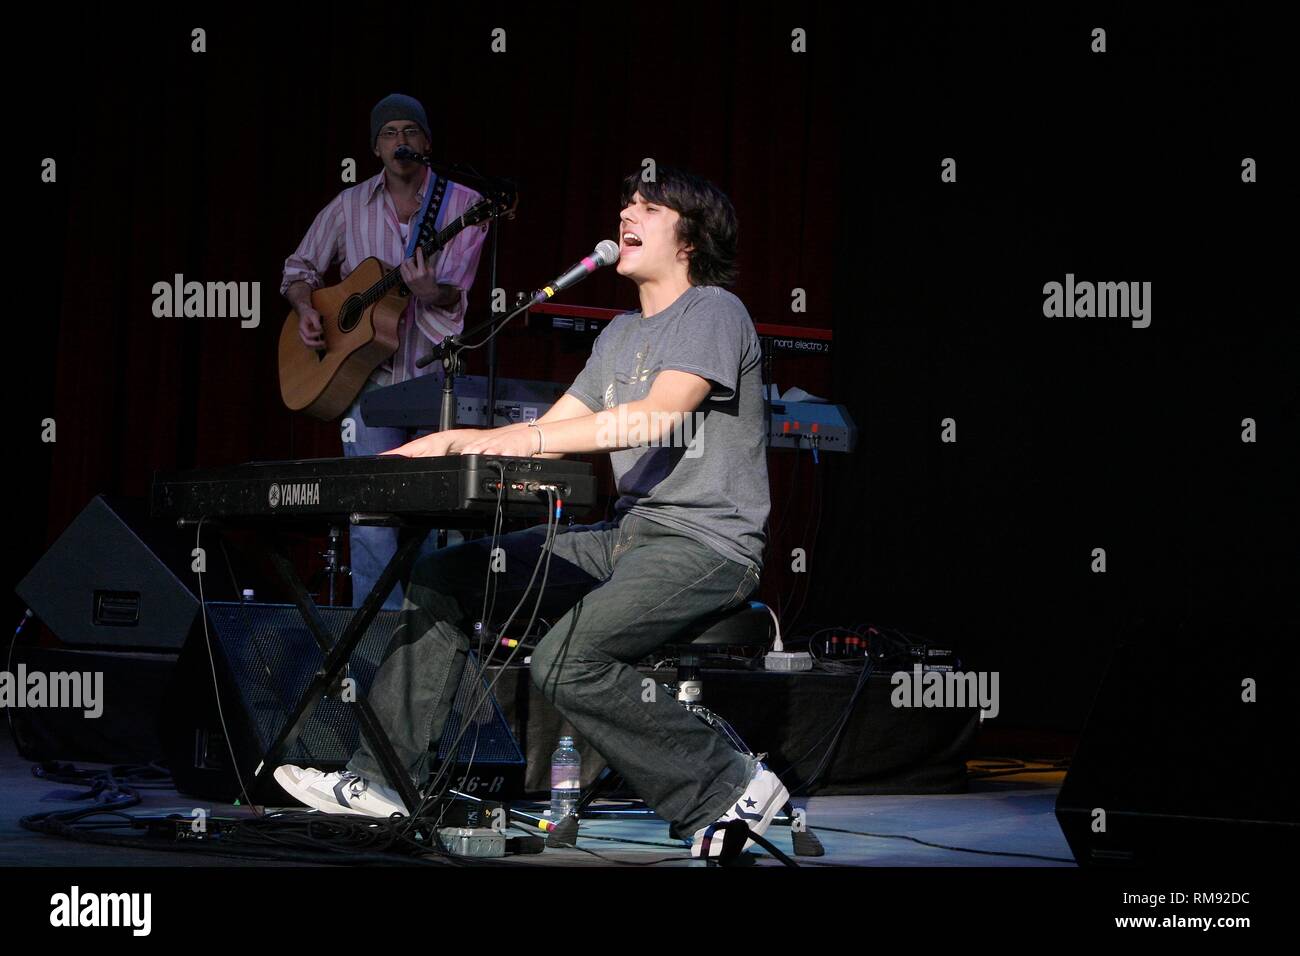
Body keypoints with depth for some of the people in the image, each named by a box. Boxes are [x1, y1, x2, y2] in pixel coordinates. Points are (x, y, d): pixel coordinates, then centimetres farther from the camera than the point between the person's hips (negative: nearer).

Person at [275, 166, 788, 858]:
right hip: (626, 534, 9)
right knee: (442, 578, 2)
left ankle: (728, 788, -15)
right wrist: (454, 442, 1)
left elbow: (662, 415, -23)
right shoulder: (619, 335, 21)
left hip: (706, 545, -9)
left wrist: (522, 437, -29)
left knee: (566, 662, -31)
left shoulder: (714, 311, -7)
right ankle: (381, 779, 3)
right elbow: (550, 433, 18)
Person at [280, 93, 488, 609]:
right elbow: (299, 269, 20)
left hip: (434, 376, -1)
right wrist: (306, 310, 0)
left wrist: (430, 292, -31)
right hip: (367, 372, 1)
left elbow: (455, 299, -8)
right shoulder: (350, 206, 9)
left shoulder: (461, 204, 2)